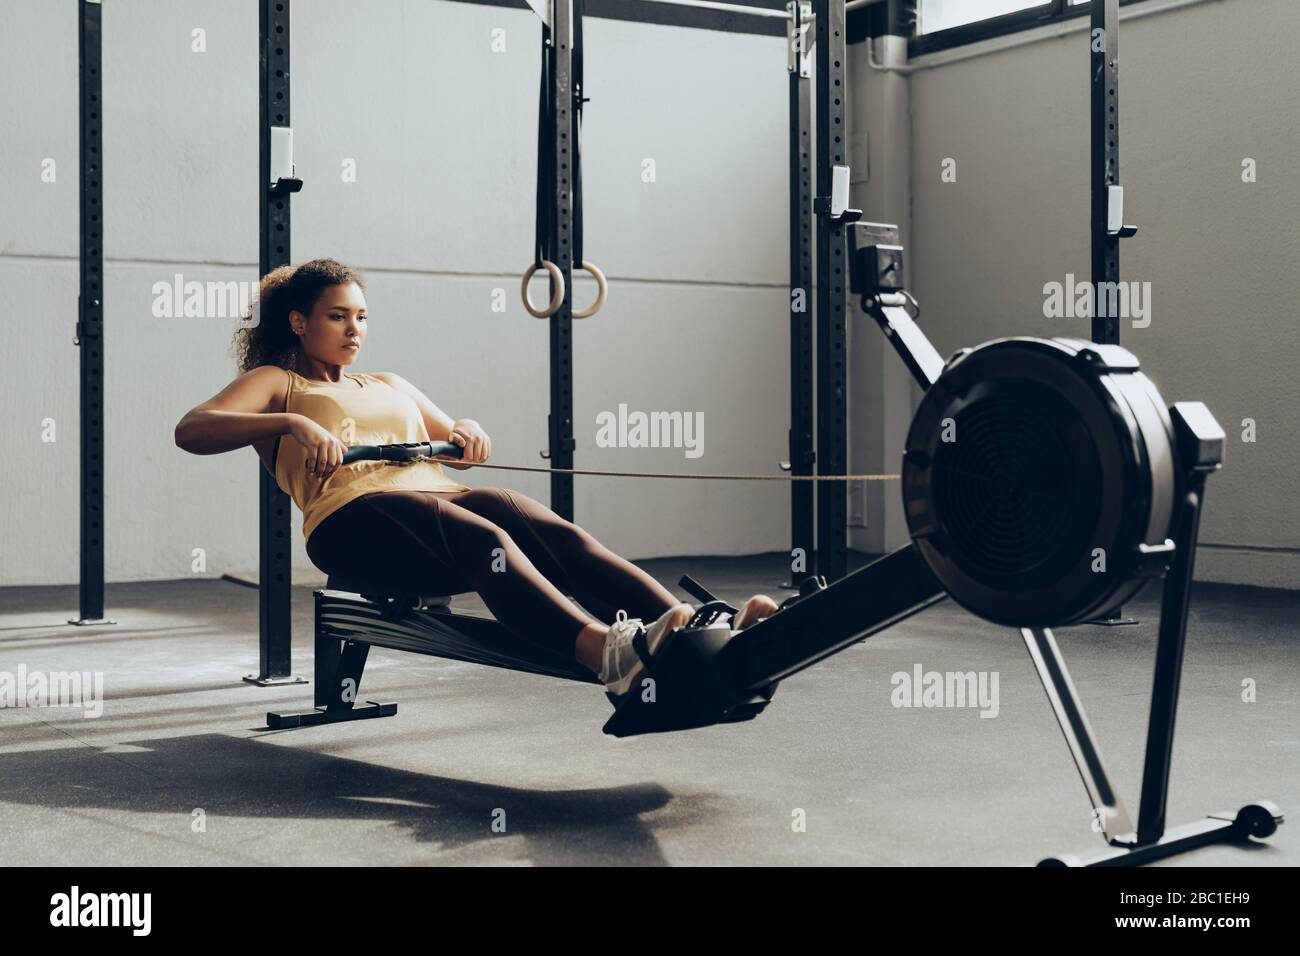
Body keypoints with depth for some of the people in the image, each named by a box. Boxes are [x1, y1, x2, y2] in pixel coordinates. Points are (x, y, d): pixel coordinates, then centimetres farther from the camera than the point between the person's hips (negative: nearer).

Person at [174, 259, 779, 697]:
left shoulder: (390, 386, 37)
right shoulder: (275, 382, 20)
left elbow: (459, 448, 35)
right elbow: (191, 429, 1)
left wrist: (469, 434, 8)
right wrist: (291, 424, -17)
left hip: (436, 495, 5)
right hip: (353, 515, -5)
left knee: (555, 534, -28)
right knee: (485, 540, -39)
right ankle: (608, 652, -66)